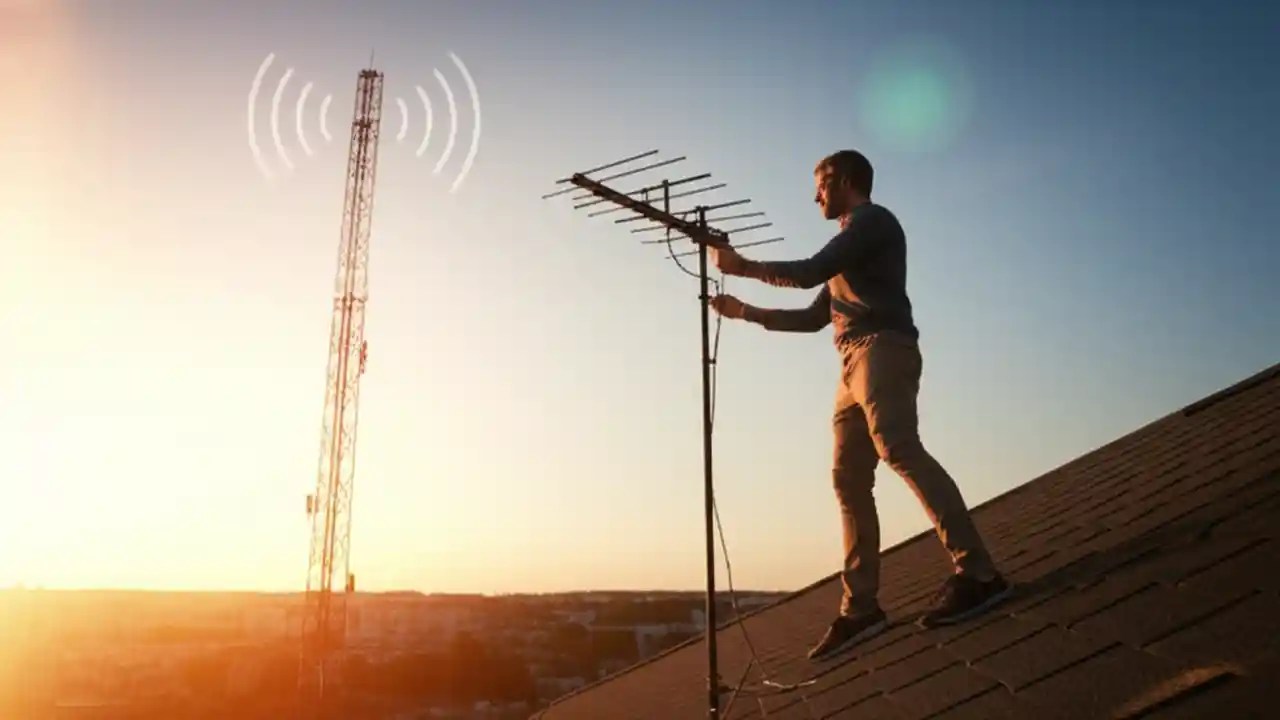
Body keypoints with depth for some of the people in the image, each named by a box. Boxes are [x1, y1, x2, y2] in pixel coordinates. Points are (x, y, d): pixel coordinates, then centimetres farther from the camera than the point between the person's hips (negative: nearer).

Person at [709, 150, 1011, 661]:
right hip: (855, 361, 9)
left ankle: (977, 574, -30)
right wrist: (747, 312, 29)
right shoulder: (850, 244, 33)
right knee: (849, 479, 0)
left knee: (898, 450, -26)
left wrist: (743, 267, 2)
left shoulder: (873, 219, 5)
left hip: (882, 349, -9)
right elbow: (815, 317, 33)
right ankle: (860, 608, -2)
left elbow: (810, 272, -8)